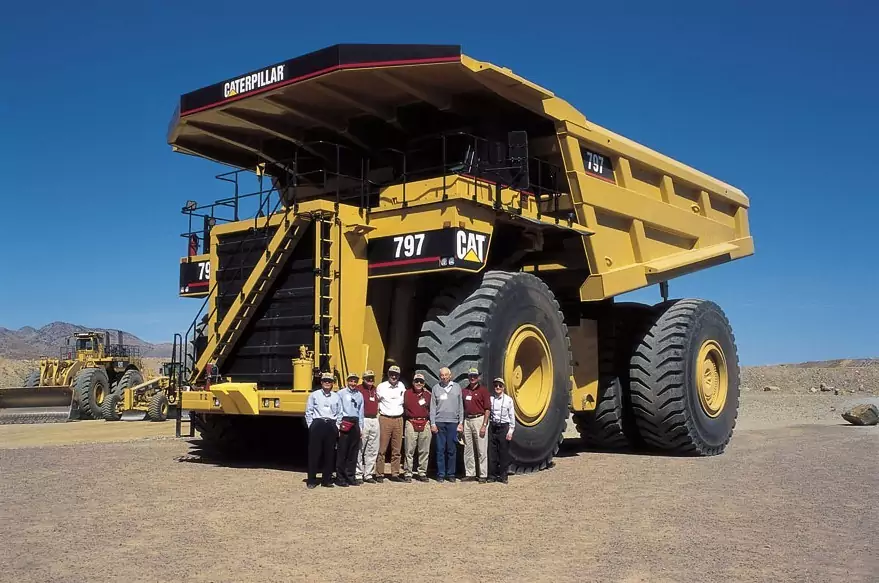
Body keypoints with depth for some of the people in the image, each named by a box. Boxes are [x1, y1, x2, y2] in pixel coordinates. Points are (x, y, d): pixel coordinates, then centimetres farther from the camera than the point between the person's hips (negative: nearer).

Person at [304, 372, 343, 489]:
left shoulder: (336, 396, 10)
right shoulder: (314, 395, 4)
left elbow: (339, 414, 13)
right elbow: (308, 412, 3)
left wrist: (336, 426, 5)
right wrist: (311, 426, -2)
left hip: (331, 426, 3)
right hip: (317, 425, -2)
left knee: (330, 453, 4)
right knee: (314, 453, -2)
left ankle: (327, 480, 12)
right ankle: (311, 480, 5)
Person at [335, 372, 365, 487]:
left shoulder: (359, 395, 15)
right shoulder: (341, 393, 1)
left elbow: (361, 412, 16)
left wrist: (360, 427, 12)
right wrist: (338, 424, -8)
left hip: (355, 423, 5)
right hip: (344, 423, -5)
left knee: (354, 451, 7)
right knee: (342, 451, -5)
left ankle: (350, 476, 15)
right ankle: (340, 478, 0)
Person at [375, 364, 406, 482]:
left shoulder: (402, 386, 10)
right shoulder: (381, 387, 0)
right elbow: (375, 401, 11)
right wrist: (379, 411, 4)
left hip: (398, 419, 3)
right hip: (385, 419, -3)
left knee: (397, 449, 5)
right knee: (382, 449, -5)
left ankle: (395, 474, 11)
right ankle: (379, 474, -1)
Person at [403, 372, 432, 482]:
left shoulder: (428, 395, 13)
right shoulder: (407, 393, 7)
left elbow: (431, 409, 18)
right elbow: (402, 407, 6)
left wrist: (430, 419, 8)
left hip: (425, 423, 3)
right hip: (411, 423, -3)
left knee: (424, 450, 5)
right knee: (409, 450, -3)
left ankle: (422, 473, 13)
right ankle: (407, 473, 3)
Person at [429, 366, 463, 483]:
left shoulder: (457, 387, 8)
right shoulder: (436, 388, 6)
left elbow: (460, 406, 10)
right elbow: (433, 407, 6)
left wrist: (461, 422, 5)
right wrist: (432, 423, -1)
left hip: (453, 422, 0)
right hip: (439, 422, 0)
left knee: (452, 450, 2)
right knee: (440, 449, 1)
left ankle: (451, 473, 10)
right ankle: (440, 474, 7)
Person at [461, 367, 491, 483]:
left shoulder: (483, 390, -2)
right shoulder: (464, 391, 12)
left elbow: (487, 409, -6)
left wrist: (484, 425, -12)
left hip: (479, 419, -5)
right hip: (467, 421, 5)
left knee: (482, 450, -3)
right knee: (468, 450, 9)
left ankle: (483, 475, 3)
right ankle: (470, 474, 17)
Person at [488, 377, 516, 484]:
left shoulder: (508, 399, 2)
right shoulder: (490, 398, 4)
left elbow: (512, 416, 3)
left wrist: (510, 430, -2)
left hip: (504, 428, -1)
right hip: (492, 427, 1)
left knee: (504, 453, 1)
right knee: (492, 452, 2)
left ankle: (503, 476, 10)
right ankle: (492, 475, 11)